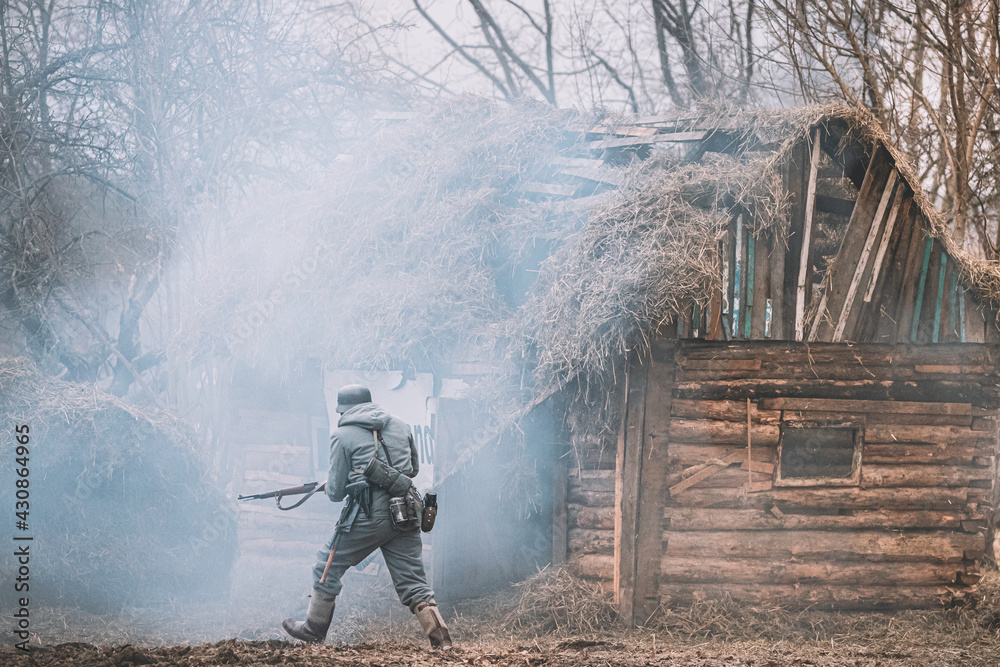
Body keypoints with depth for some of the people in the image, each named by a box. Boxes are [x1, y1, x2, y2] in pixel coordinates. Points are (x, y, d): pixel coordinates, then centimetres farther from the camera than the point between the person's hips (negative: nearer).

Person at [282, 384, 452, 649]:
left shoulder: (343, 435, 0)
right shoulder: (399, 425, 14)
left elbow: (336, 493, 2)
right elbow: (413, 469, 24)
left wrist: (330, 488, 25)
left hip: (370, 516, -4)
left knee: (329, 566, 14)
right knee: (412, 581, 7)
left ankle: (314, 629, 24)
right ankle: (439, 636, -6)